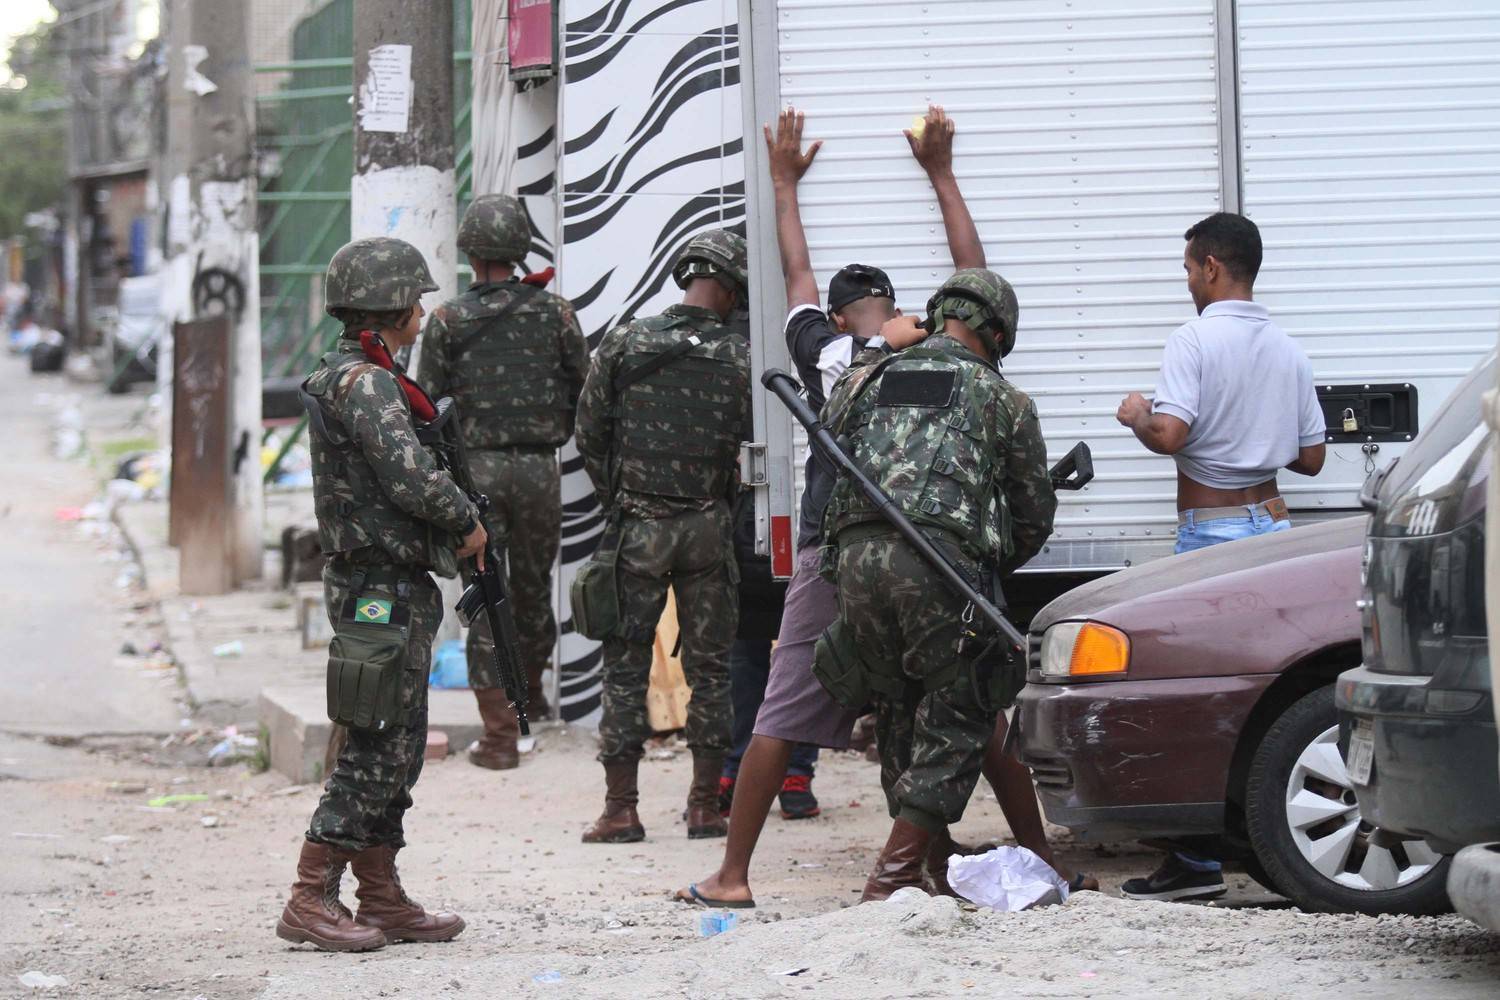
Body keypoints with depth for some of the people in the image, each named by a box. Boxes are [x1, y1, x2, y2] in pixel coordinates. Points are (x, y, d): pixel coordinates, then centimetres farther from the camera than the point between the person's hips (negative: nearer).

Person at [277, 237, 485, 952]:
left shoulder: (360, 377, 18)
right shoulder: (363, 382, -16)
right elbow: (411, 476, -25)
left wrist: (450, 528, 12)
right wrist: (469, 522, -10)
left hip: (394, 589, 11)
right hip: (381, 590, -11)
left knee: (398, 749, 13)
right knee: (375, 747, -8)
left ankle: (384, 903, 17)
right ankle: (311, 901, -6)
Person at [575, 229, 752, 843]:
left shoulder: (623, 345, -3)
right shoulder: (741, 358, -5)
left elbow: (589, 436, 1)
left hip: (636, 526, 0)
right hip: (709, 530, 0)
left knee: (626, 667, 7)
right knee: (709, 667, 10)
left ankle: (620, 809, 6)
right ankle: (705, 806, 13)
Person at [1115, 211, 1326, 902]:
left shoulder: (1196, 341, -10)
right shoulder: (1287, 351, 10)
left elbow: (1169, 434, -21)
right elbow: (1311, 458, 13)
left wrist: (1136, 416, -1)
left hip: (1211, 533, -7)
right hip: (1273, 526, 7)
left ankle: (1198, 859, -7)